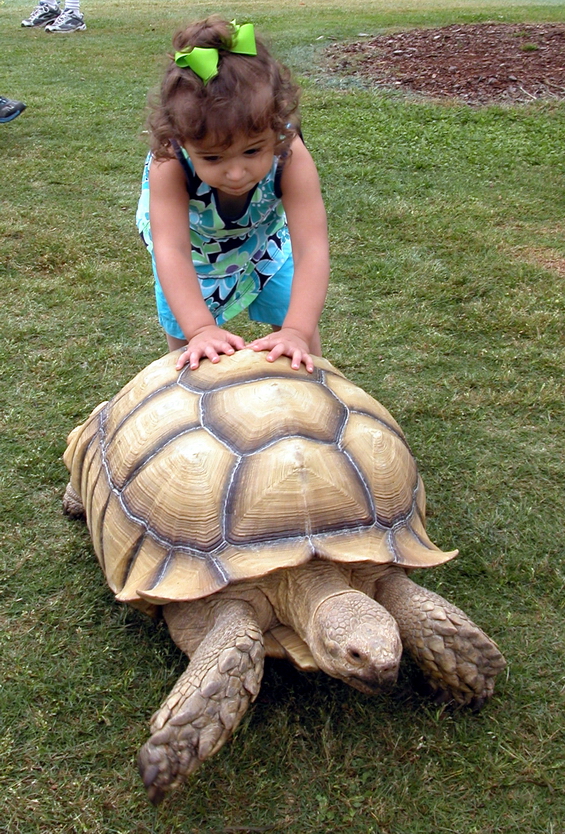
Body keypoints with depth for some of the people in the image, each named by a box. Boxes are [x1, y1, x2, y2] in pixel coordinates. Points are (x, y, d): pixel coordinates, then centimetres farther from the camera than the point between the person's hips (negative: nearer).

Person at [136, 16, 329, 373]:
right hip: (194, 253, 0)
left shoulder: (290, 158, -41)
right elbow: (171, 250, -51)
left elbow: (312, 248, -48)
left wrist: (297, 331, -62)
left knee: (298, 318, 2)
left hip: (263, 240, 1)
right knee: (183, 335, 5)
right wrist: (200, 329, -66)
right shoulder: (170, 166, -42)